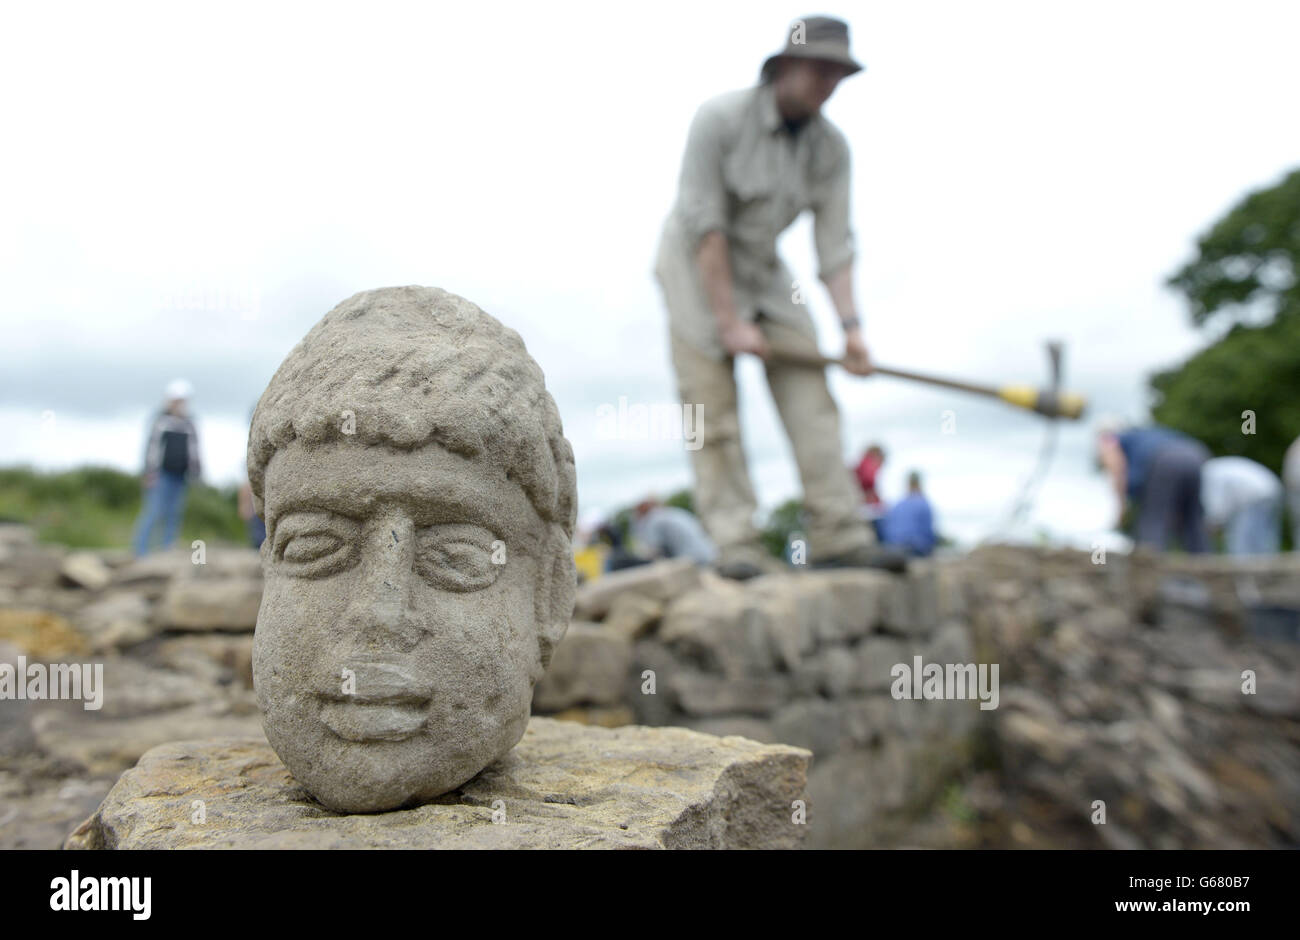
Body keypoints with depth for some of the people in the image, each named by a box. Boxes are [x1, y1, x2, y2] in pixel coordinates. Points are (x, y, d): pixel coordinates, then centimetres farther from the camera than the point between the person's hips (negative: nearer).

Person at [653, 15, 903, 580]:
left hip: (763, 270, 5)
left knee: (810, 397, -6)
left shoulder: (830, 147, -4)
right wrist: (731, 322, -23)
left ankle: (838, 537, -5)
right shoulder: (719, 118, -18)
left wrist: (850, 325, -19)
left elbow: (834, 242, -6)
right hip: (696, 266, -5)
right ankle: (736, 544, -5)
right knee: (714, 413, -10)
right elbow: (704, 226, -21)